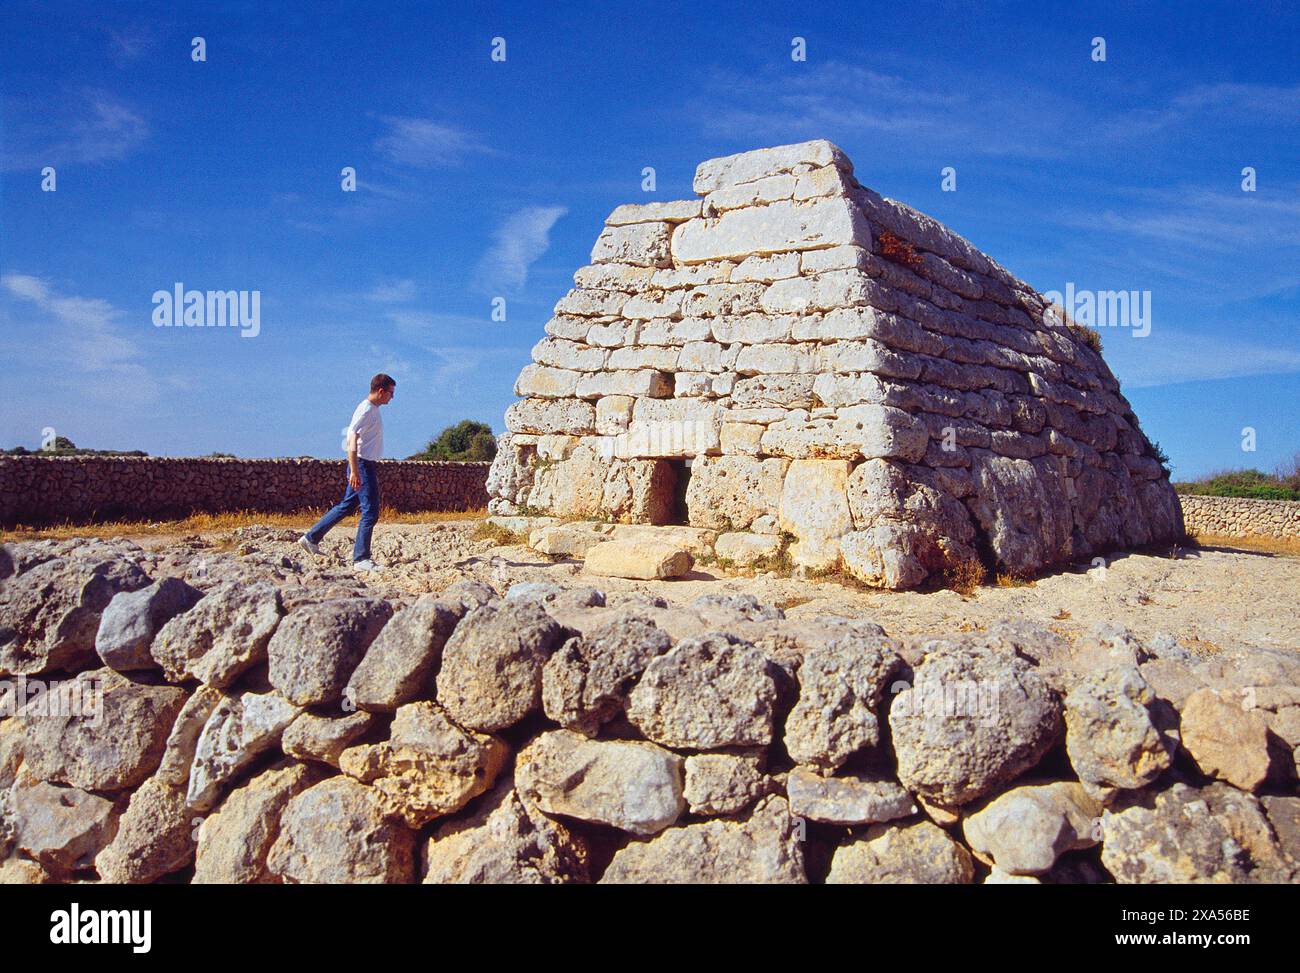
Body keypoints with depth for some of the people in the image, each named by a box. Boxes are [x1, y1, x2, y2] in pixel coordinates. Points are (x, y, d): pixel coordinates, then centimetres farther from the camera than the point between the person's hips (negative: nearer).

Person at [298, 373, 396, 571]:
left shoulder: (373, 410, 15)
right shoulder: (366, 410, -15)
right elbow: (352, 440, -22)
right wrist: (354, 471, -28)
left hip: (368, 465, 10)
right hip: (363, 465, -10)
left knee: (346, 506, 15)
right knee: (370, 512, -8)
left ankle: (311, 538, 23)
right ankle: (360, 558, -4)